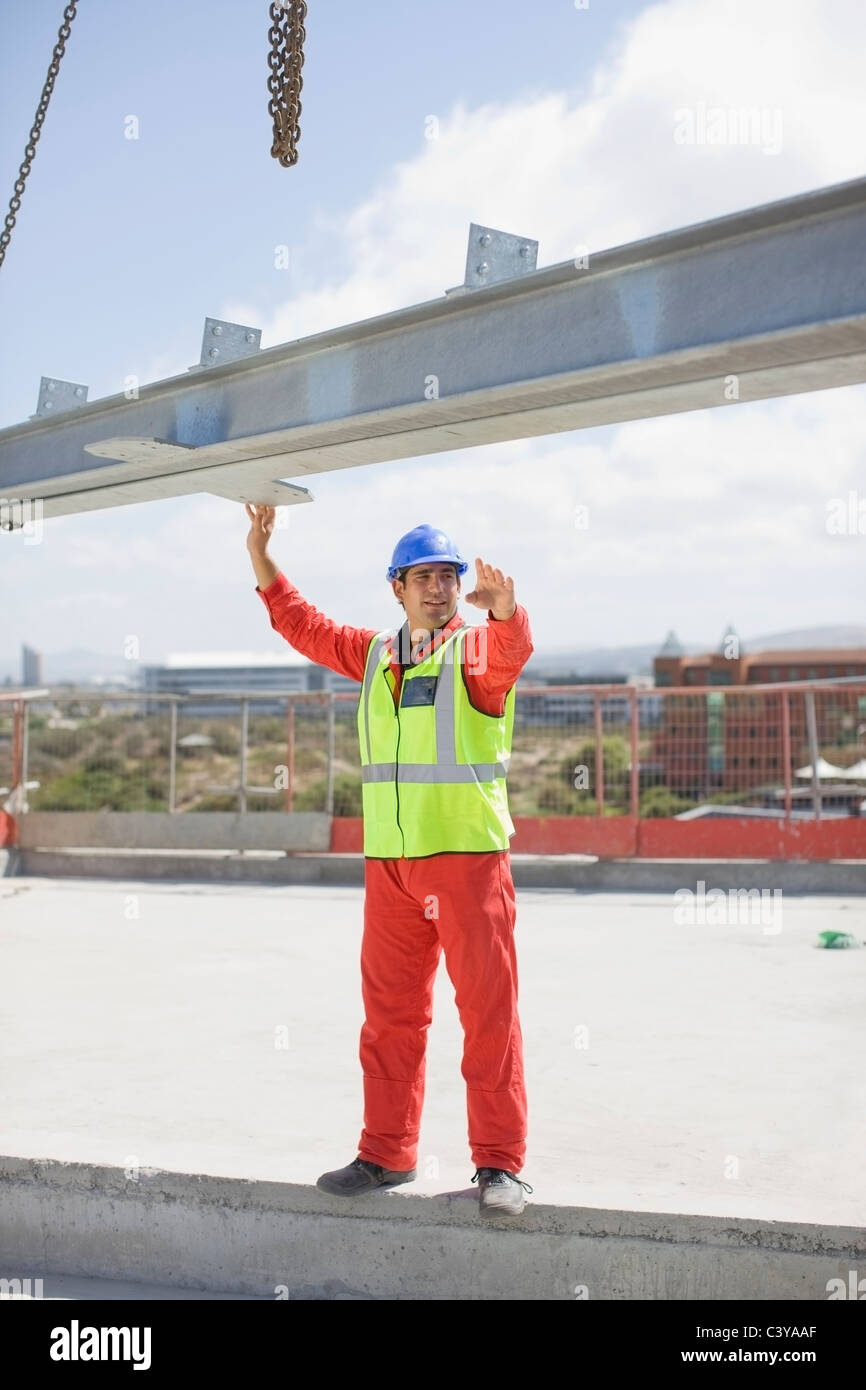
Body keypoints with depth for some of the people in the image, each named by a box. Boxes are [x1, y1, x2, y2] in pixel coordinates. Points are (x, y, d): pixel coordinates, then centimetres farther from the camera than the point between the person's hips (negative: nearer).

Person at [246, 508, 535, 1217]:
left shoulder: (480, 646, -2)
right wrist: (260, 553, 20)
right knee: (389, 1013, 12)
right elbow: (303, 624, 25)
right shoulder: (375, 653, 15)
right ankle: (387, 1152, 25)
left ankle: (500, 1164, 8)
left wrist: (505, 605, -47)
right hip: (388, 862, 5)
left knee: (488, 1011, -2)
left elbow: (513, 647, -25)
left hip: (468, 857, -5)